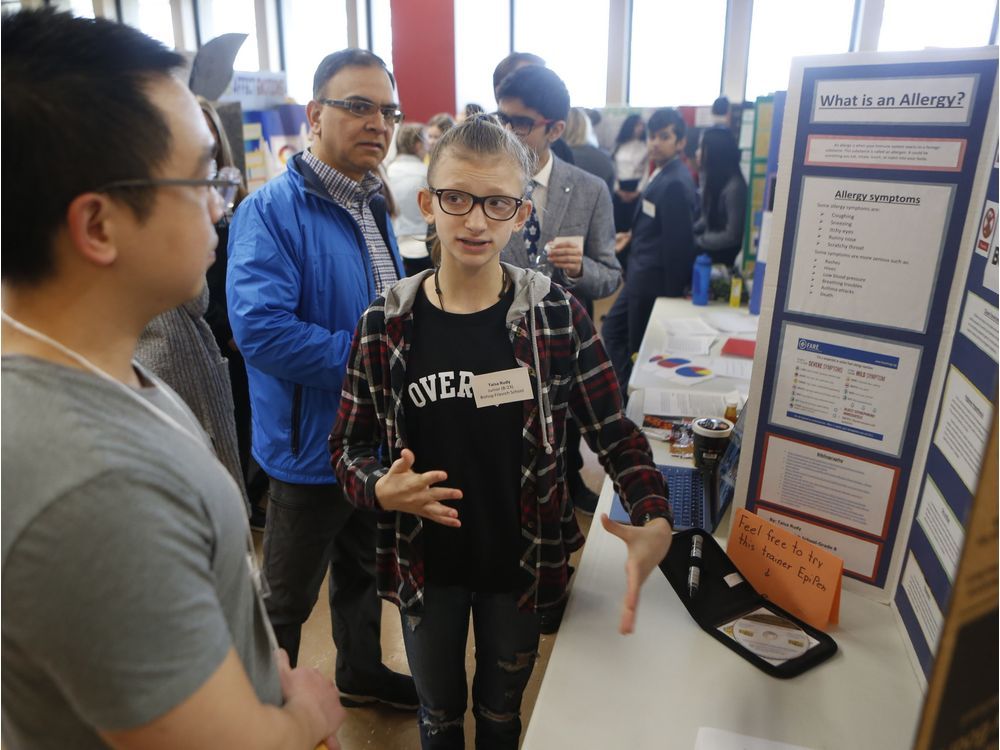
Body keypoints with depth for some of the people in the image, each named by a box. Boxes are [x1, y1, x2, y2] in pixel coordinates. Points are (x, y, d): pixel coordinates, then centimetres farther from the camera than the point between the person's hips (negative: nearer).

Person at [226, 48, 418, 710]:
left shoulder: (374, 207, 7)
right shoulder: (271, 211, -19)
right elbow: (261, 329, -30)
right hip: (313, 446, -7)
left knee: (363, 570, 27)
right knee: (288, 600, 13)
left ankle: (362, 673, 50)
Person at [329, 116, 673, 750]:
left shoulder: (558, 316, -14)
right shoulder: (385, 323, -11)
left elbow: (615, 433, -8)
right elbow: (350, 446, -3)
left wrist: (655, 522, -23)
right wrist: (380, 489, -23)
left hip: (522, 564, 0)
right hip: (425, 565, 1)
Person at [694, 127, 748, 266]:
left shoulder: (734, 187, -20)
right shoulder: (713, 178, 6)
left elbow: (732, 236, -20)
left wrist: (696, 242, -15)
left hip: (722, 254, -8)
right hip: (711, 242, 8)